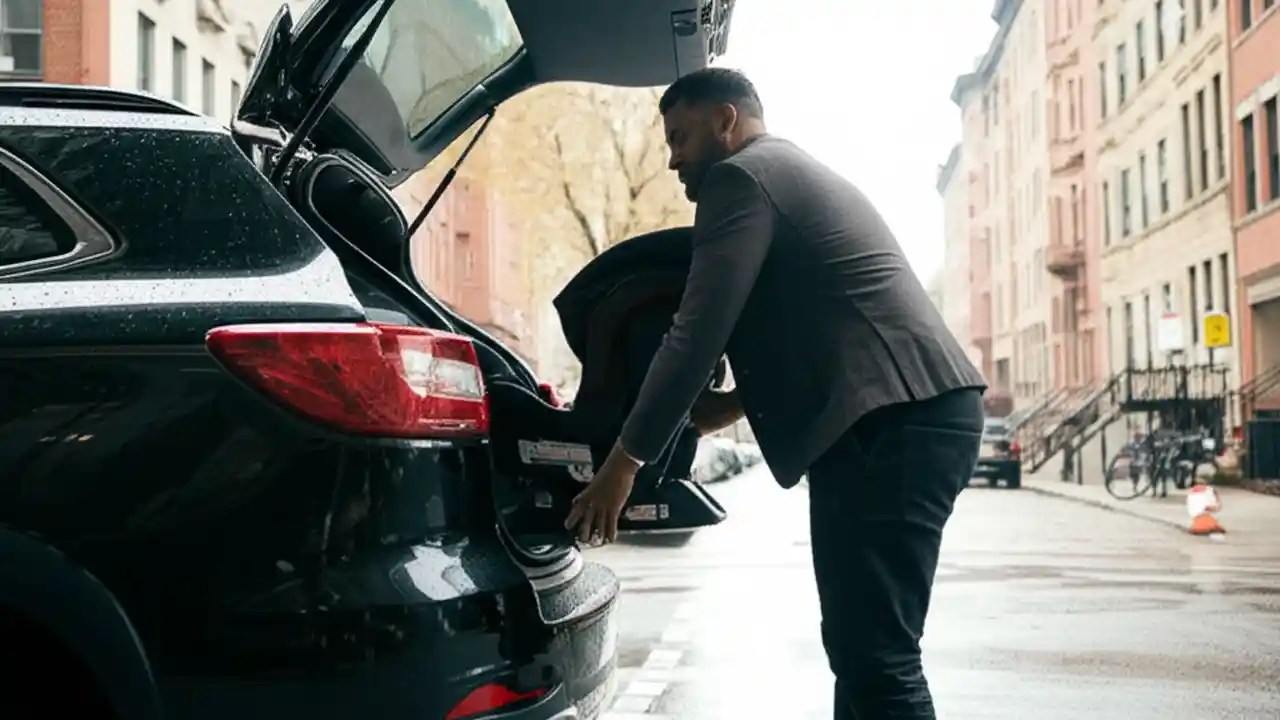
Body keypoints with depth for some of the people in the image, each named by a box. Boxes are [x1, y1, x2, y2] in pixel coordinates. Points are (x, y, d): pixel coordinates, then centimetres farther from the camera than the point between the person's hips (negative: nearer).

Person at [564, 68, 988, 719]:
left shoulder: (740, 178, -2)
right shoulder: (796, 175, 29)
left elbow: (697, 333, -10)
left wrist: (624, 461, -4)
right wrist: (740, 402, 20)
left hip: (893, 421, -10)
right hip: (922, 413, 10)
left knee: (876, 656, -12)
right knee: (858, 646, 13)